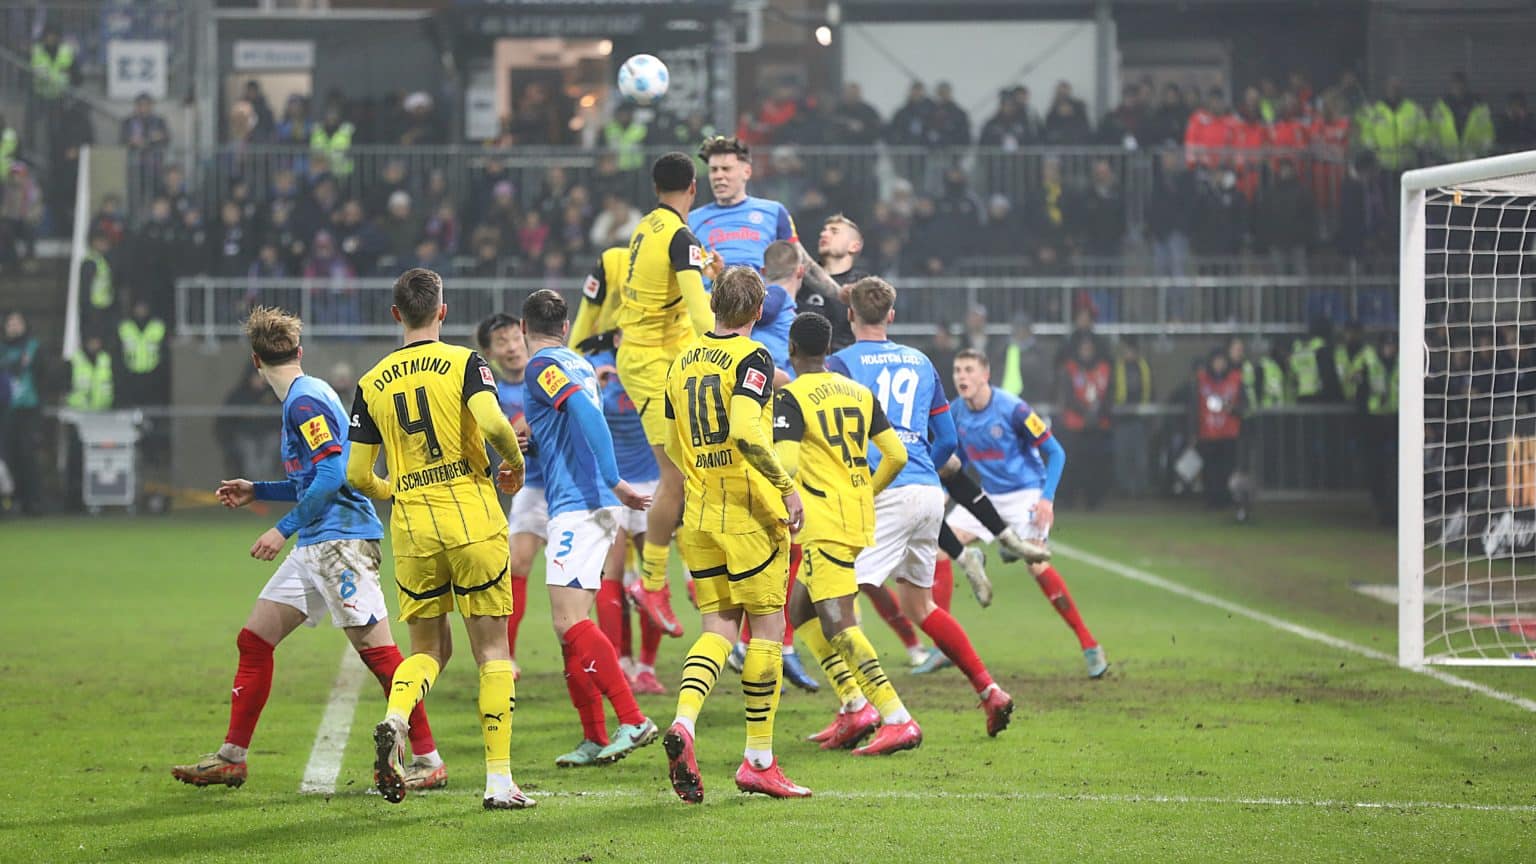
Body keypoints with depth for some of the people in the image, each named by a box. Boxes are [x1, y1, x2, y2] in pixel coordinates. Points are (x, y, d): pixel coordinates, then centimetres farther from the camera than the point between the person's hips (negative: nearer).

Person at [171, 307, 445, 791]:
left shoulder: (305, 402, -12)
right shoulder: (304, 397, 18)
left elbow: (331, 475, -20)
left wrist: (285, 529, -17)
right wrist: (256, 492, 27)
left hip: (342, 540, -10)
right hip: (315, 546, 10)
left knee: (376, 650, -11)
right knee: (253, 641, 10)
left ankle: (428, 761, -7)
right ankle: (231, 759, 14)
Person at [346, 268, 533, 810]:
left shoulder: (372, 383, 7)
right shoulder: (463, 363, -3)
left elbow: (358, 475, 7)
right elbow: (492, 424, -21)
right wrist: (515, 464, 0)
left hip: (412, 528, 3)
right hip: (474, 522, -3)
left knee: (429, 647, 17)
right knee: (492, 650, 5)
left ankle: (394, 721, -13)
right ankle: (499, 780, 0)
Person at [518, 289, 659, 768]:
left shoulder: (543, 366, -8)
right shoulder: (578, 364, 19)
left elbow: (587, 412, -22)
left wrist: (613, 482, -26)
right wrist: (535, 433, 40)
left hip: (578, 507, -9)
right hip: (593, 505, 9)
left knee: (570, 622, -15)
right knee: (571, 626, 11)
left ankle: (633, 720, -22)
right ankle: (595, 739, 11)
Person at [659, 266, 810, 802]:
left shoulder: (683, 361, 11)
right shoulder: (751, 357, -10)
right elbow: (746, 432, -25)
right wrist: (786, 486, -17)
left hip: (698, 516, 6)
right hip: (751, 515, -6)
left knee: (718, 629, 10)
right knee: (767, 629, 4)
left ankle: (683, 723, -16)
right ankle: (759, 762, 5)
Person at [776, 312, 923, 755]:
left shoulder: (791, 398, -8)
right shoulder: (859, 392, 12)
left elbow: (785, 465, -20)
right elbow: (897, 455, 11)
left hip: (823, 524, -8)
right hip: (860, 519, 8)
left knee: (839, 625, -11)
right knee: (800, 610, 19)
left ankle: (898, 720, -21)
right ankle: (854, 706, 9)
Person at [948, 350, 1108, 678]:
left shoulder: (1013, 409, -19)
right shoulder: (956, 413, -1)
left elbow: (1055, 453, -13)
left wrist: (1047, 499, -22)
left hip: (1027, 494, -6)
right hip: (989, 496, 6)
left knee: (1036, 564, -22)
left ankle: (1090, 646, -11)